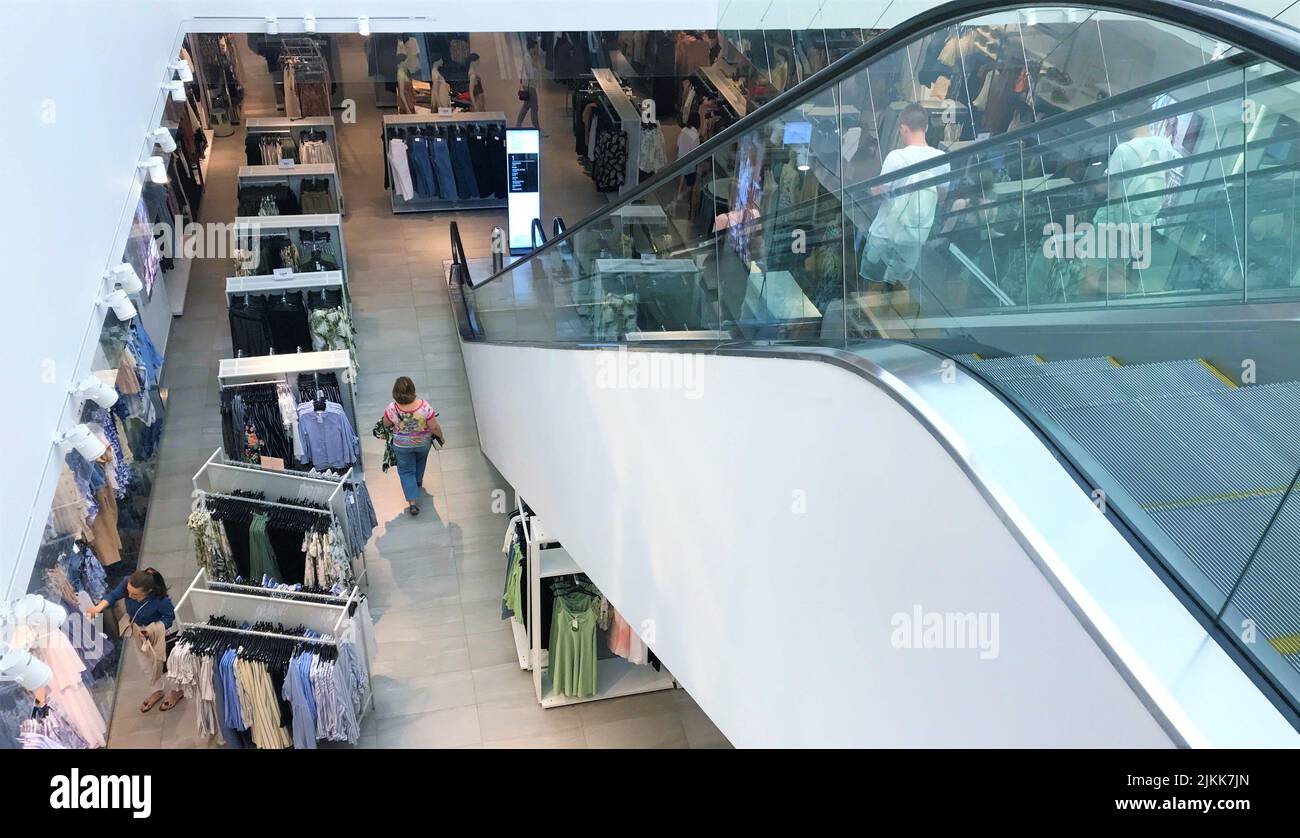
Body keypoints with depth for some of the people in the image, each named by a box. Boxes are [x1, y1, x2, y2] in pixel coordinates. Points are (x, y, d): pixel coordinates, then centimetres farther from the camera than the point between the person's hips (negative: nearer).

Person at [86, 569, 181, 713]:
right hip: (137, 629, 5)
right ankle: (158, 691, 50)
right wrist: (99, 607, -32)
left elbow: (170, 616, -22)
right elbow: (114, 595, -14)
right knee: (148, 663, 24)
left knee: (162, 663, 15)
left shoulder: (160, 600, -41)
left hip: (156, 630, -5)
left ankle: (177, 690, 43)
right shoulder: (127, 583, -33)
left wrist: (149, 631, -29)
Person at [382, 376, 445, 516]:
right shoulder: (424, 406, -32)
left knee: (406, 471, 19)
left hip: (402, 445, -1)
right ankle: (418, 483, 56)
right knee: (420, 460, 33)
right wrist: (441, 437, 0)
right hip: (423, 443, 1)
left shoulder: (391, 408, -30)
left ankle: (413, 502, 13)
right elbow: (435, 427, -20)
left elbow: (386, 424, -8)